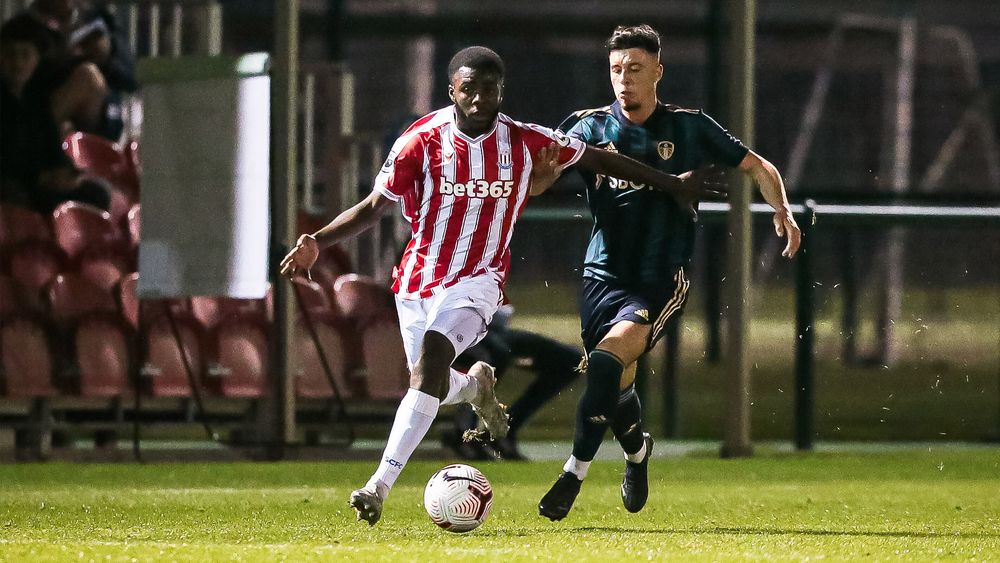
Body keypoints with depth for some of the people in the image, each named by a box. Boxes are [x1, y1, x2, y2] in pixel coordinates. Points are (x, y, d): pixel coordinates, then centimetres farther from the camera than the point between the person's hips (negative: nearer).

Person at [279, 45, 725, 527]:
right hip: (417, 281, 3)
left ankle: (380, 485, -31)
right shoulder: (420, 143, -10)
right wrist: (316, 242, -18)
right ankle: (476, 384, 49)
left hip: (476, 280, -3)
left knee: (430, 362, -27)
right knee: (433, 388, 9)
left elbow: (598, 160, 5)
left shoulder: (525, 142, -8)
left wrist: (673, 185, 13)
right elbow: (374, 206, -3)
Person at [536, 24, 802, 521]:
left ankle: (575, 472, -24)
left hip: (662, 280, -3)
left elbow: (757, 167, 12)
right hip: (604, 274, 3)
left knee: (609, 357, -25)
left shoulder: (689, 128, 2)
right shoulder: (592, 127, 4)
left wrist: (782, 210, -6)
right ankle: (636, 450, 43)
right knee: (616, 386, 8)